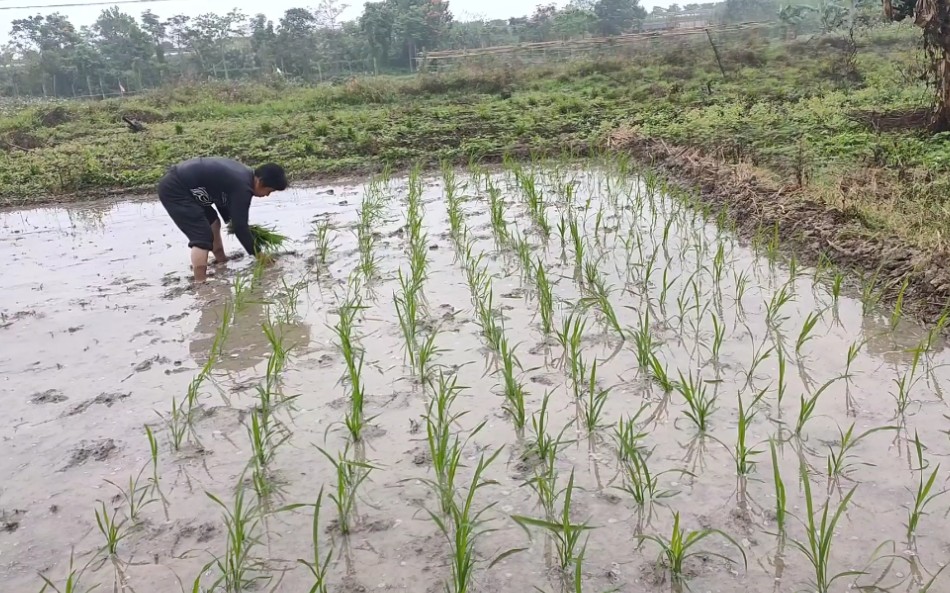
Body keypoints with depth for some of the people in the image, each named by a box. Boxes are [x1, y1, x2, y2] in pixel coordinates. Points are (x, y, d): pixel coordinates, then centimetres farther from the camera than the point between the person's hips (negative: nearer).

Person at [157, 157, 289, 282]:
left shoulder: (244, 175, 8)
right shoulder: (242, 186, -21)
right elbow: (239, 226, -18)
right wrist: (257, 254, -8)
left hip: (179, 183, 11)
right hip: (174, 189, -11)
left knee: (212, 221, 22)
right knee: (203, 237, -12)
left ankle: (221, 262, 38)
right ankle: (200, 284, -13)